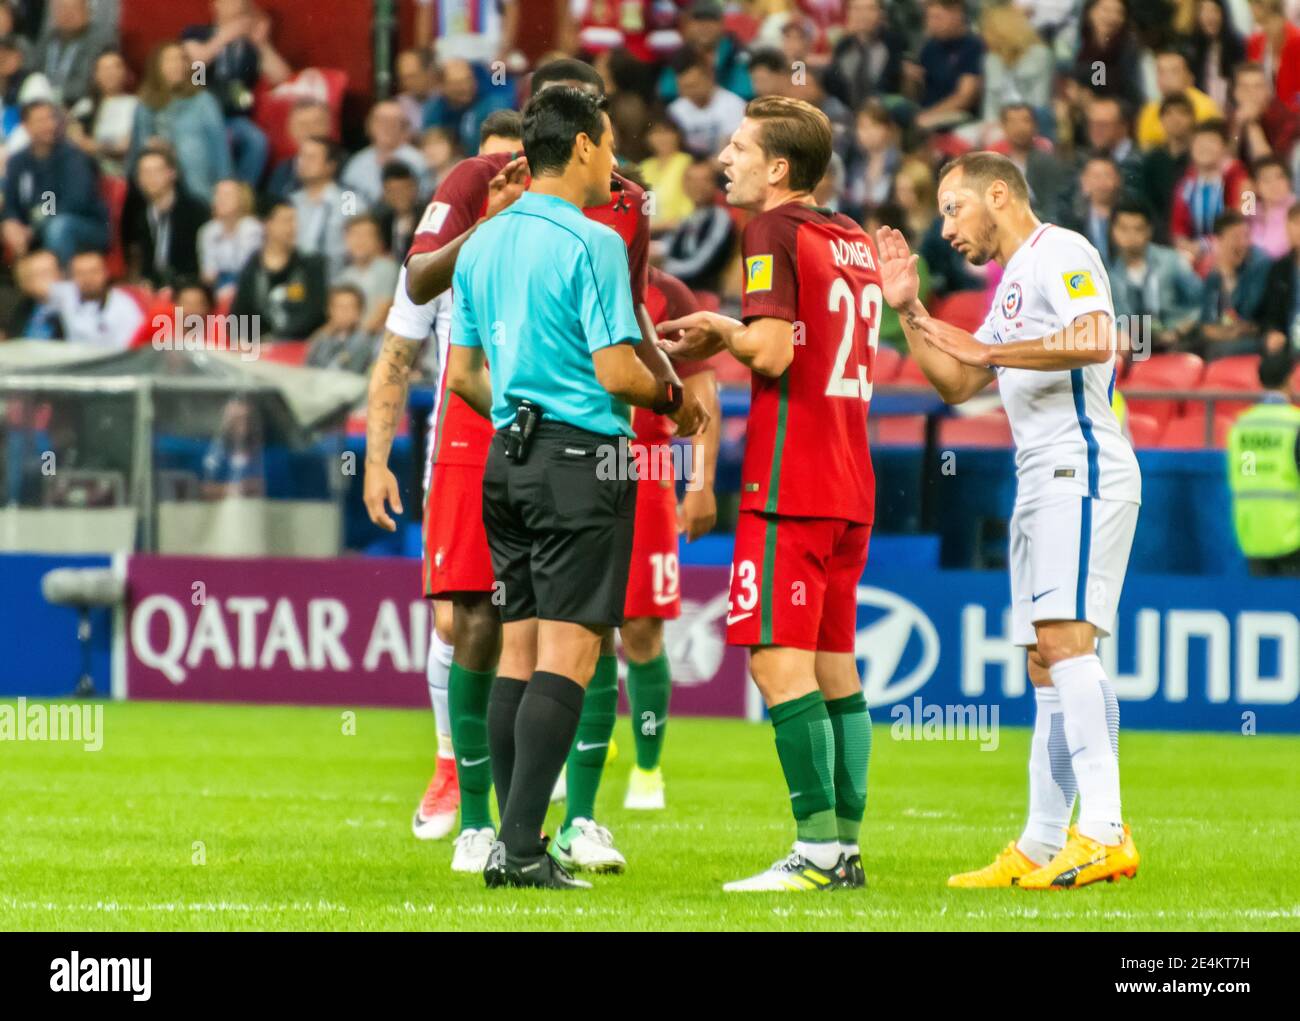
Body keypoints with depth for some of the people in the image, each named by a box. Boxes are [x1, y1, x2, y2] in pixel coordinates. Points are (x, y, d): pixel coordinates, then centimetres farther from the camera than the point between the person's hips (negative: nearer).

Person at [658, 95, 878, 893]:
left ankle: (818, 848, -14)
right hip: (851, 483, 9)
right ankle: (845, 848, 10)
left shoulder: (775, 232, -10)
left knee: (779, 660, -9)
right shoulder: (856, 241, 15)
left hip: (789, 483, -9)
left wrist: (720, 331, 1)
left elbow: (772, 352, -19)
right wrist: (719, 338, 19)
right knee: (833, 663, 11)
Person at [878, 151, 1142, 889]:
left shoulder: (1060, 253, -6)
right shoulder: (1013, 282, 24)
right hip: (1041, 482, 10)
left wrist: (989, 350, -19)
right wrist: (910, 310, 18)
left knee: (1065, 639, -20)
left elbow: (1095, 338, -24)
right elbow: (956, 385, 29)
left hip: (1082, 472, -10)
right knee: (1047, 667, 8)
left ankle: (1106, 834, -27)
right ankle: (1040, 850, 9)